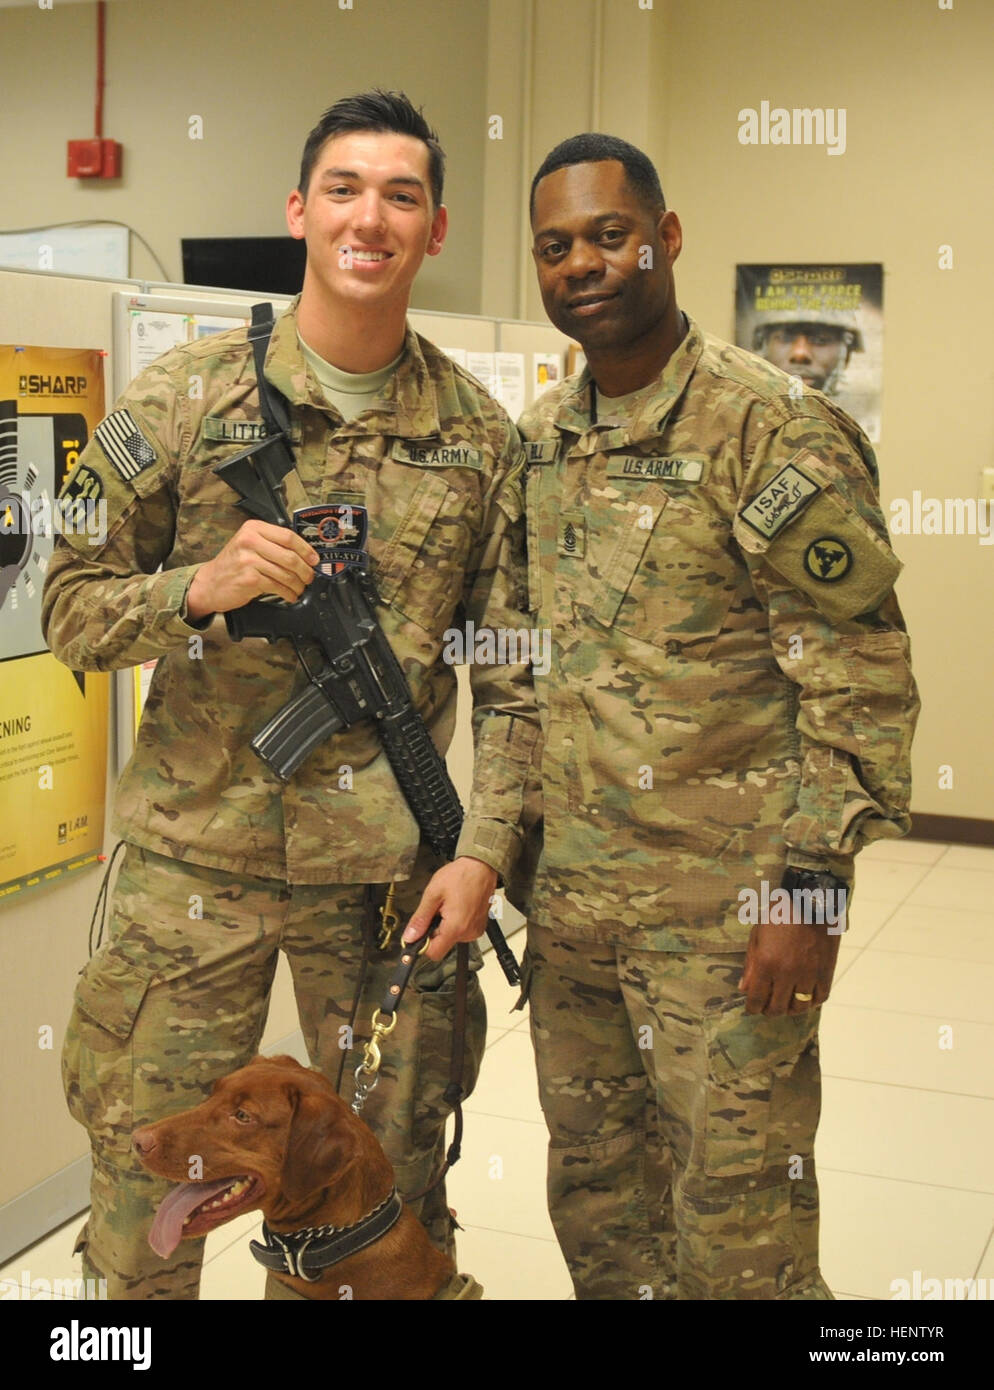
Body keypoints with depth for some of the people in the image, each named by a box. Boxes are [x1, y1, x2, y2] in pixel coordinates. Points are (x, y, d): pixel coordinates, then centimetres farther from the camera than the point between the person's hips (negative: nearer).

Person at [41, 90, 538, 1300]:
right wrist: (202, 589, -18)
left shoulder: (478, 433, 4)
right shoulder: (181, 400, -1)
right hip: (195, 859, -1)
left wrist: (486, 848, -5)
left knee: (393, 1199, 13)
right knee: (148, 1181, 9)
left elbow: (513, 668, 4)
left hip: (389, 872, 1)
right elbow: (71, 611, 1)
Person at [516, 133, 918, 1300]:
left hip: (722, 911, -7)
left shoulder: (773, 428, -12)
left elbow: (860, 675, -14)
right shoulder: (539, 438, 9)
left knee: (736, 1233, 3)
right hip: (567, 899, 7)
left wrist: (811, 885, -18)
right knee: (593, 1198, 19)